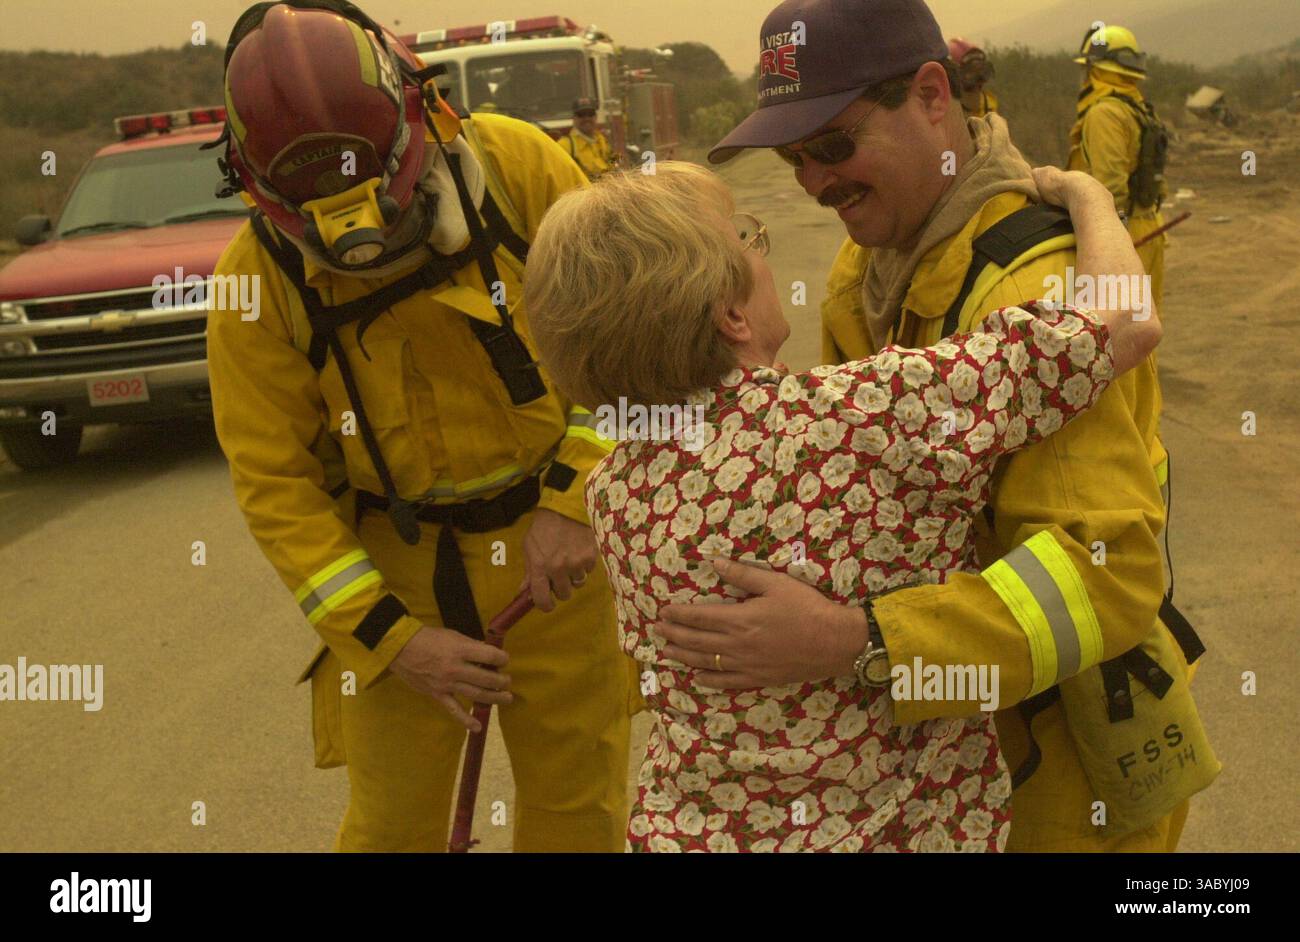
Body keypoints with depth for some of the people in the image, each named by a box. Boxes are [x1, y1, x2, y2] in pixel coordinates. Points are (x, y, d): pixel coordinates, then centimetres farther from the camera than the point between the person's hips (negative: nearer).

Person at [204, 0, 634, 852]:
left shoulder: (517, 166, -14)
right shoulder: (259, 278, -12)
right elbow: (274, 485, -8)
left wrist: (574, 501, -16)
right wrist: (389, 637, -14)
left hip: (556, 541, 1)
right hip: (399, 571, 0)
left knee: (579, 809, 15)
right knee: (392, 822, 12)